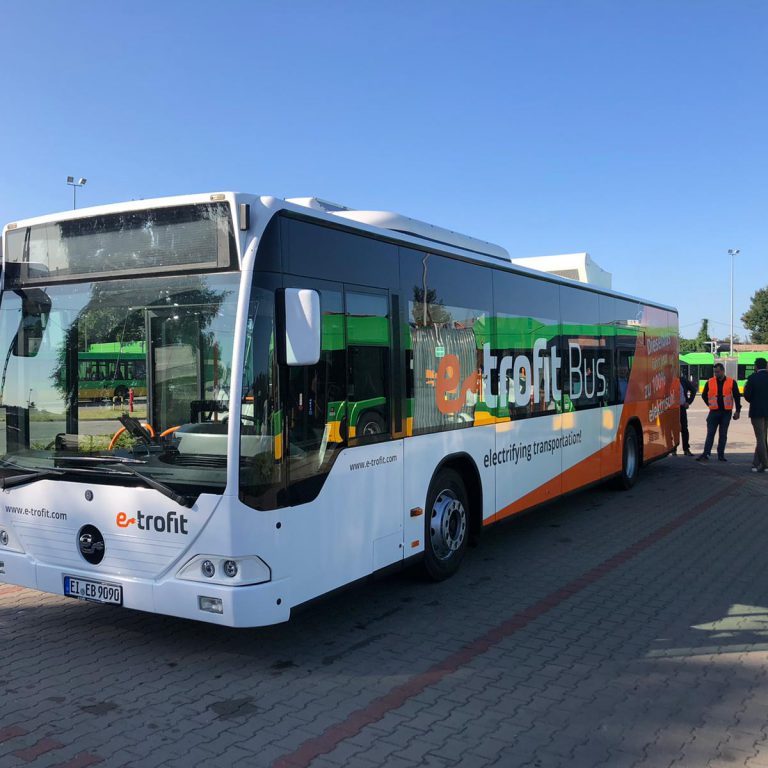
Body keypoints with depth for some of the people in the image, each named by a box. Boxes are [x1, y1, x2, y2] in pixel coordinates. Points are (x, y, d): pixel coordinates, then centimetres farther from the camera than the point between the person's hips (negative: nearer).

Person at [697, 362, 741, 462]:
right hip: (714, 412, 1)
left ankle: (721, 455, 12)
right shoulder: (710, 382, 3)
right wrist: (710, 404, 10)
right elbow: (704, 395, 16)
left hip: (726, 412, 0)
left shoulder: (731, 382, 0)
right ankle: (705, 454, -7)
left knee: (723, 435, 6)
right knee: (710, 434, -4)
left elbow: (737, 397, 4)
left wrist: (738, 410, 1)